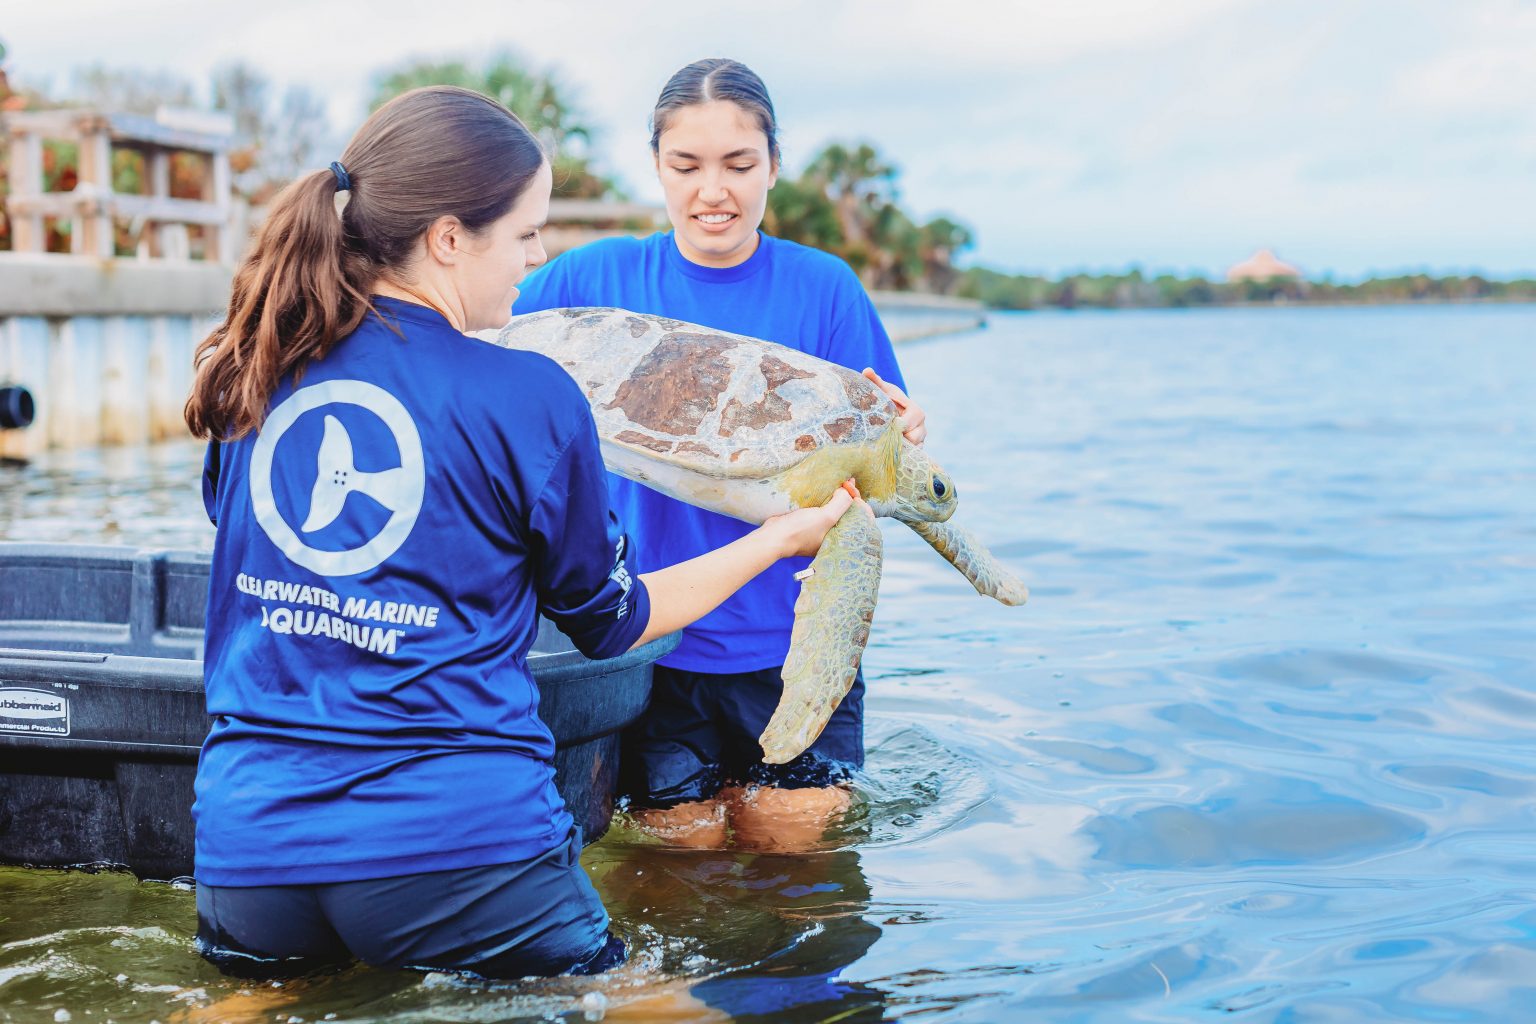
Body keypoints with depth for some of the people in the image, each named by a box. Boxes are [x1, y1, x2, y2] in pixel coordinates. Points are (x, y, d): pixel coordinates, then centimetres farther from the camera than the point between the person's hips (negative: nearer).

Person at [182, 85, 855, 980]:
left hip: (247, 840, 5)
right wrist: (780, 538, 21)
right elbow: (609, 621, 8)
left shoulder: (253, 370, 5)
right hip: (453, 846, -4)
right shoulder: (530, 397, -7)